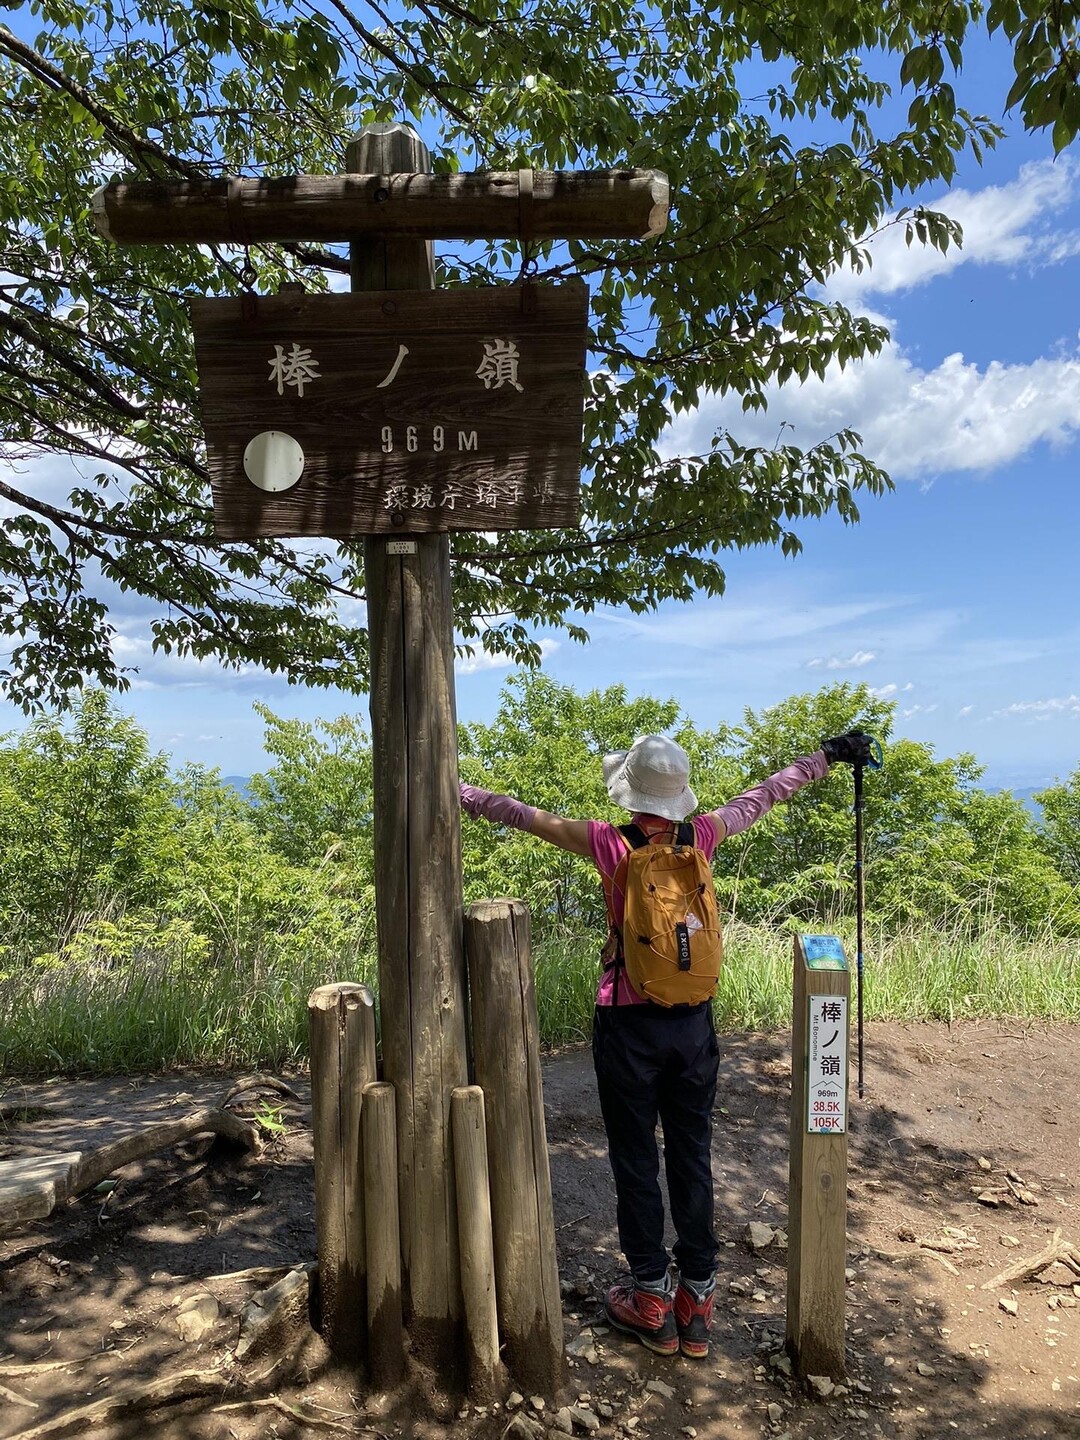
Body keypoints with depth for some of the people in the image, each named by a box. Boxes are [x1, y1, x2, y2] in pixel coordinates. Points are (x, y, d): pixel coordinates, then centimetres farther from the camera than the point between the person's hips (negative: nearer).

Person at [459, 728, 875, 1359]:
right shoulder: (701, 836, -5)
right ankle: (697, 1302, 26)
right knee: (693, 1159, 14)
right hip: (693, 1023, 4)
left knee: (636, 1162, 12)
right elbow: (767, 793, 8)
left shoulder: (611, 844, -14)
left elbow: (522, 814, -5)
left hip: (628, 1025, -3)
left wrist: (455, 788, 7)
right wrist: (833, 752, 22)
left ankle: (653, 1301, 24)